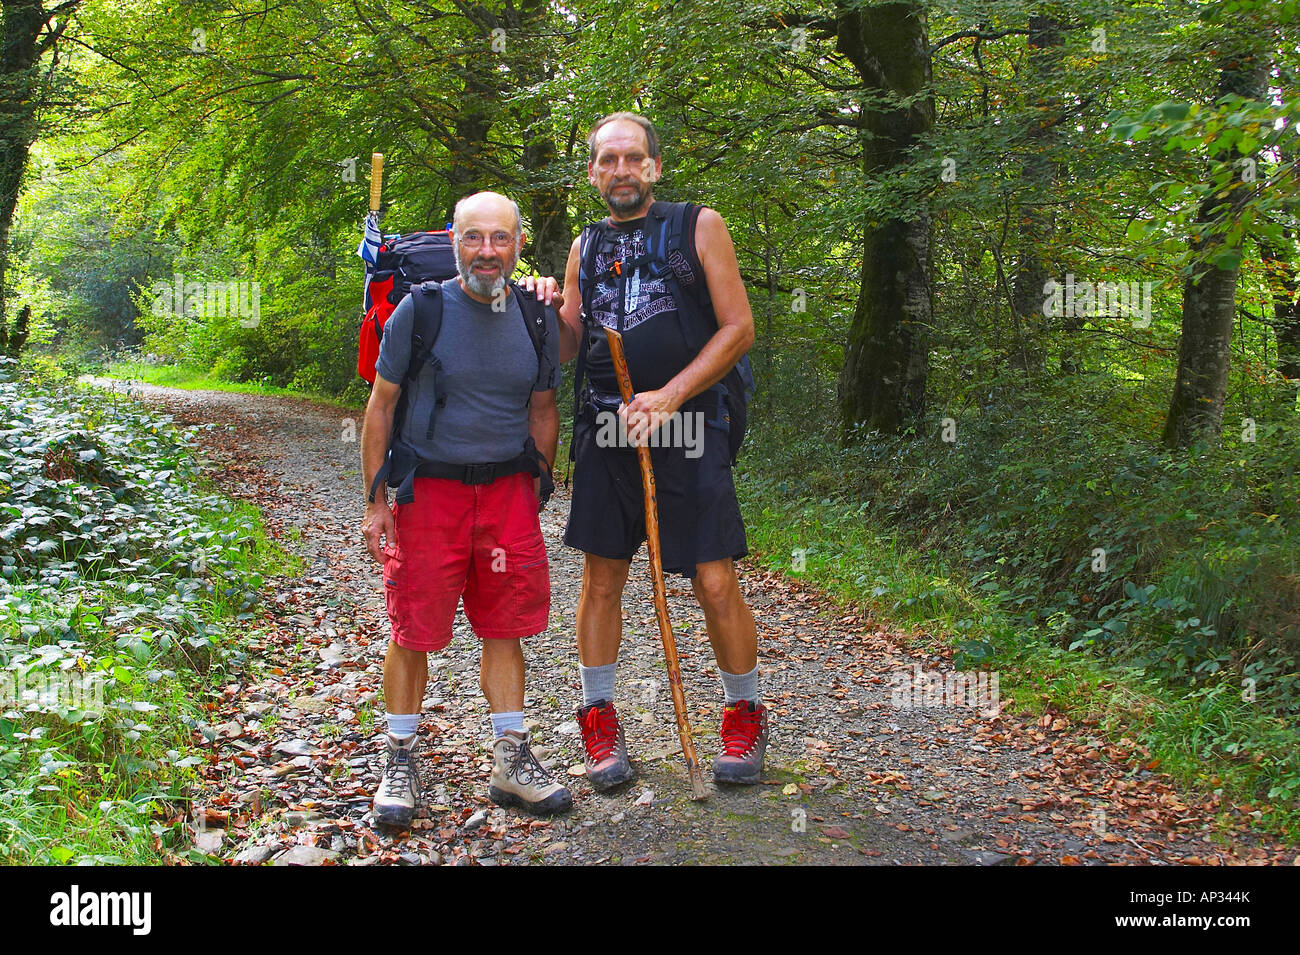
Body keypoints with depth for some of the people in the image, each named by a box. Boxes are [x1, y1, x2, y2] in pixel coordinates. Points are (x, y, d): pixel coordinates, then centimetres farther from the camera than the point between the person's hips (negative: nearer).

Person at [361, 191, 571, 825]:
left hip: (508, 489, 3)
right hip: (427, 488, -3)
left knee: (504, 629, 6)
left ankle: (511, 762, 18)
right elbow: (380, 407, -2)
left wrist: (535, 489, 13)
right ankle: (400, 763, 18)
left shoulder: (537, 319, 4)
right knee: (413, 632, 1)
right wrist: (376, 500, -5)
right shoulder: (420, 309, -6)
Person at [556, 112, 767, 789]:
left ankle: (744, 716, 17)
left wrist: (669, 396, -12)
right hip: (605, 429, 4)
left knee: (716, 584, -5)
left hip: (685, 428, -3)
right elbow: (568, 346, 18)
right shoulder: (585, 247, 15)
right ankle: (599, 722, 22)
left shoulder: (697, 226, 3)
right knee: (601, 576, 7)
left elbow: (738, 328, -2)